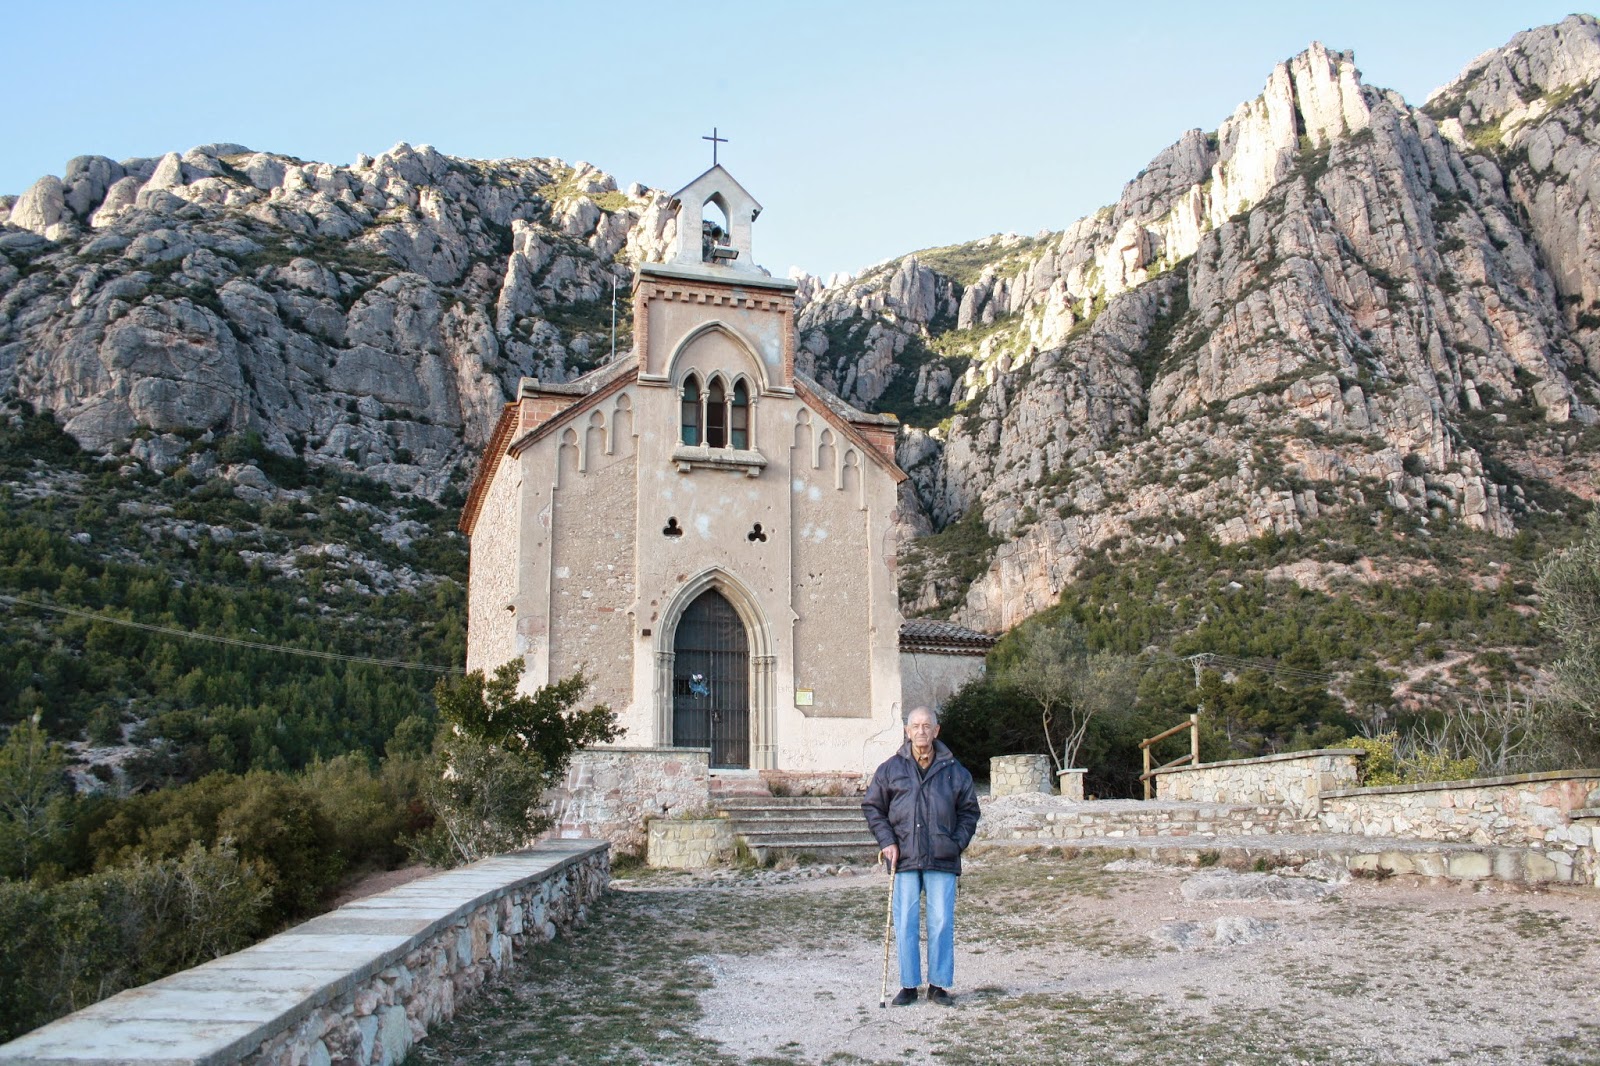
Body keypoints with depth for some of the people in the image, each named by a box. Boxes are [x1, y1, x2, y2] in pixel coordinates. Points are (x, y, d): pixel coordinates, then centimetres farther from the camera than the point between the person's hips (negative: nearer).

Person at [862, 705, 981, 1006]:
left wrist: (958, 843, 1)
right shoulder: (890, 769, 4)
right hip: (904, 859, 0)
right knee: (905, 924, 3)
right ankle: (908, 985, 14)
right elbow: (872, 806, 10)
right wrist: (887, 841, 0)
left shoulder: (954, 771, 5)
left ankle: (939, 984, 15)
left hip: (942, 859, 0)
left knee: (942, 922, 2)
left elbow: (969, 811, 13)